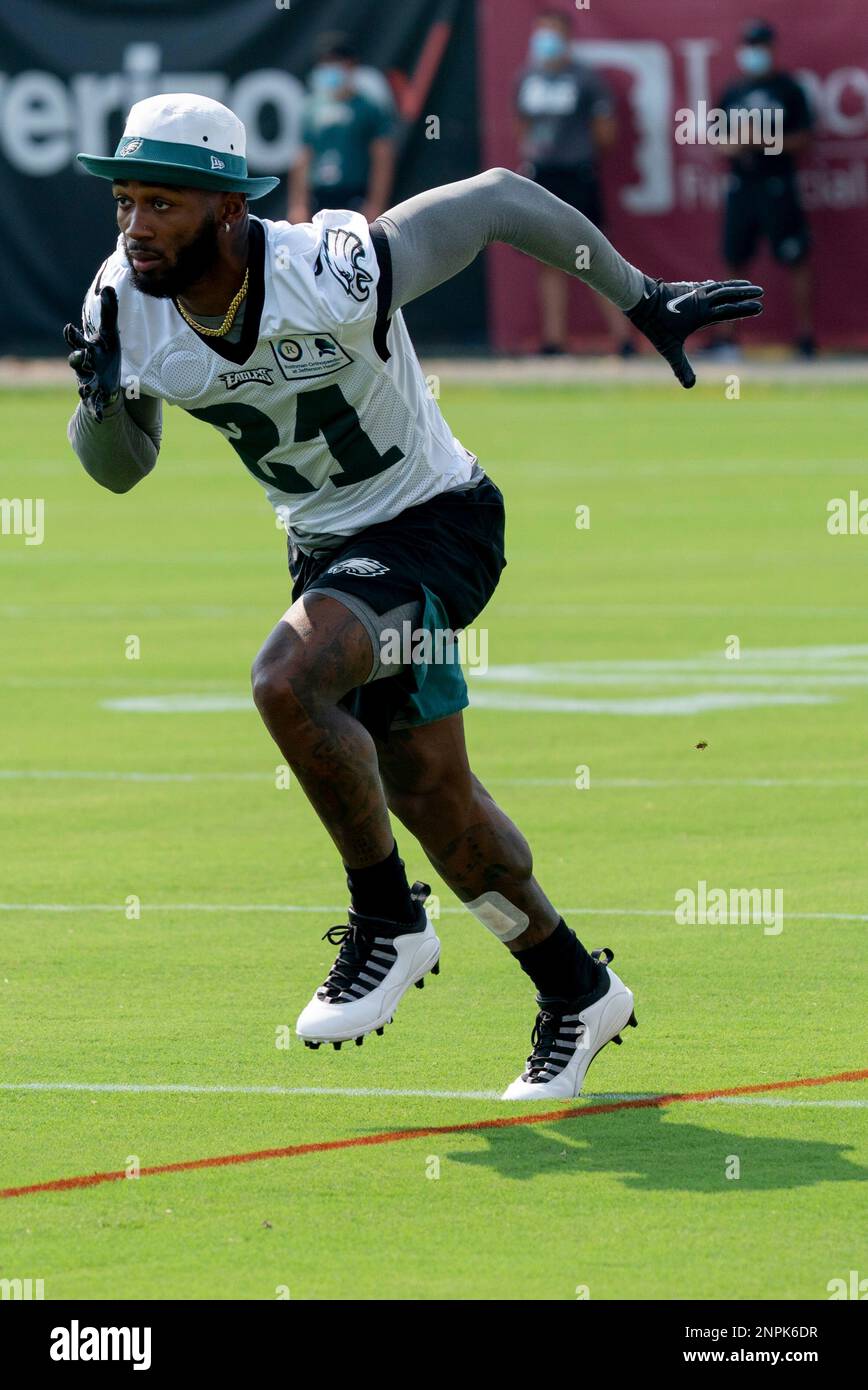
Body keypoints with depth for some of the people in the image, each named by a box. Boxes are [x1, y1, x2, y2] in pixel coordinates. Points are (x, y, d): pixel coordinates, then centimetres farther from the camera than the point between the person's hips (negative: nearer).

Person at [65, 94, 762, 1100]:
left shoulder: (334, 279, -30)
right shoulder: (125, 306, -12)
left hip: (435, 526, -7)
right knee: (431, 798, 12)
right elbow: (118, 468, 3)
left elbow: (503, 200, -18)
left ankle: (388, 925, -12)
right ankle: (577, 993, 31)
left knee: (287, 681, -30)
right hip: (331, 550, 7)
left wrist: (642, 302, -11)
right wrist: (100, 400, -20)